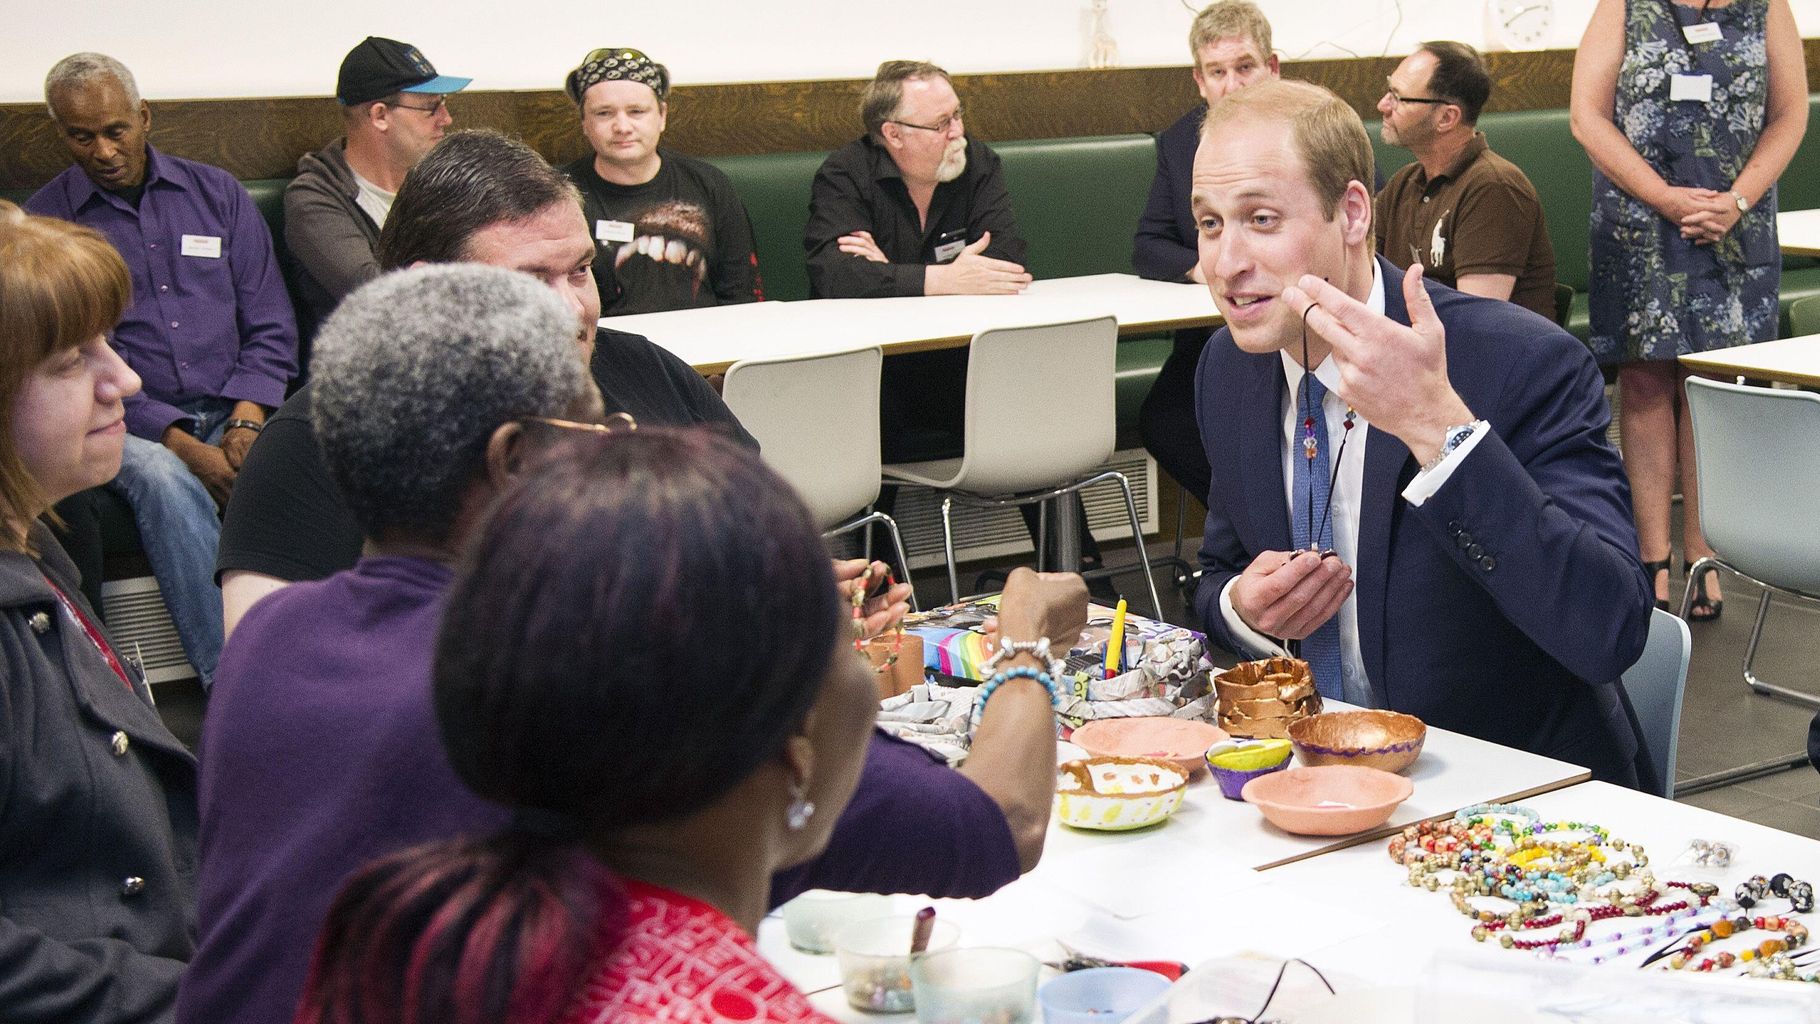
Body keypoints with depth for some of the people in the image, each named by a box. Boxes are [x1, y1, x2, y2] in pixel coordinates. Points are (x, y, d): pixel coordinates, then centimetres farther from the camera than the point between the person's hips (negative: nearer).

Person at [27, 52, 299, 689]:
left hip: (233, 407, 2)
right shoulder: (42, 223, 4)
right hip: (130, 422, -2)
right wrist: (182, 443, -15)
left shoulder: (216, 193, 12)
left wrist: (246, 422, -9)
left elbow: (269, 325, 10)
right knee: (162, 478, -37)